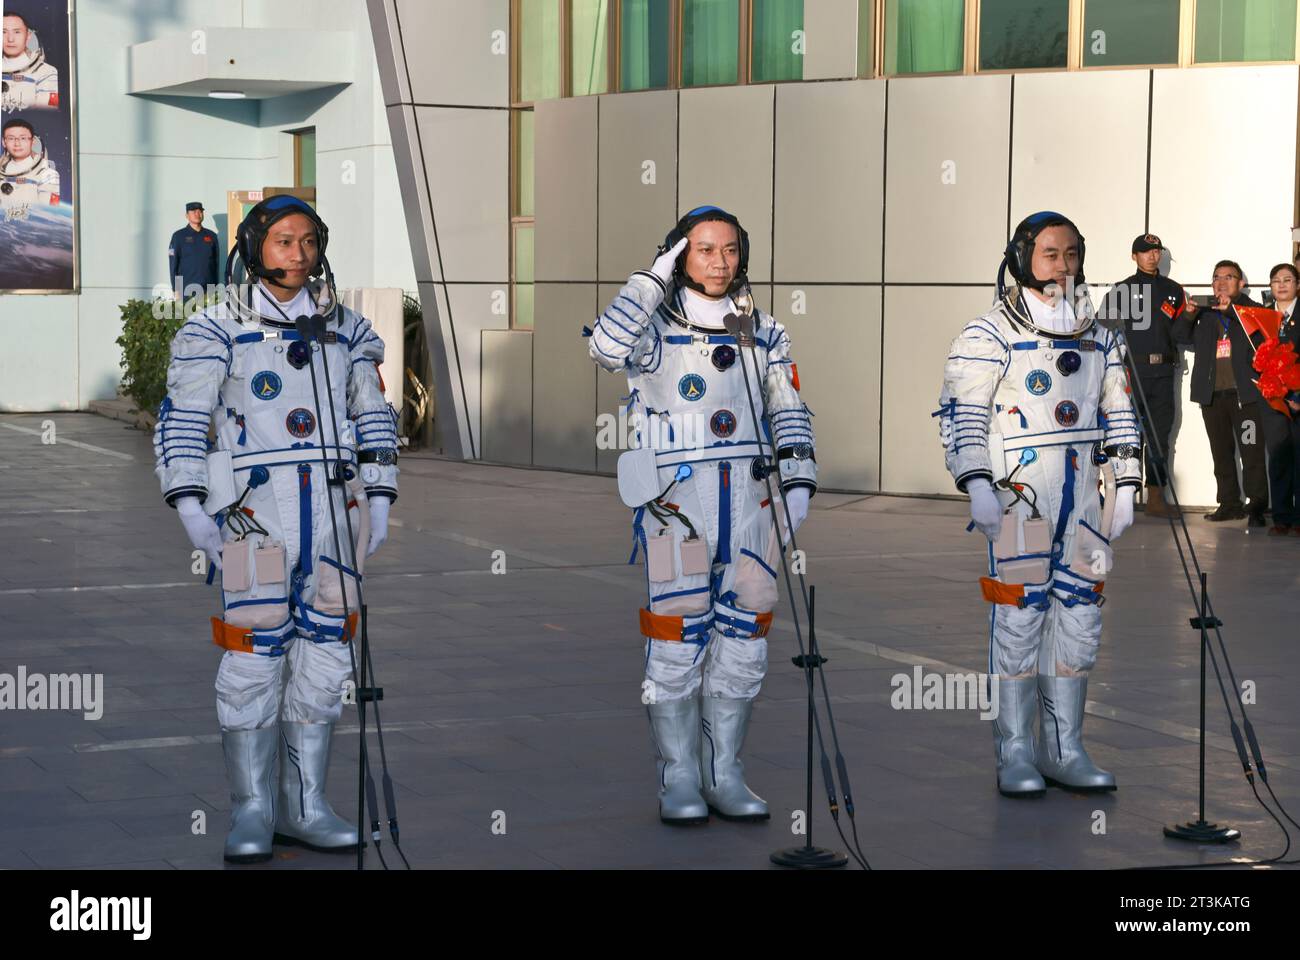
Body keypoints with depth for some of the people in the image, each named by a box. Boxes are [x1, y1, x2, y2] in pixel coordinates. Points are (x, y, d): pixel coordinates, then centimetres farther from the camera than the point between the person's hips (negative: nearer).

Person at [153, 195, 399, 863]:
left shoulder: (346, 330, 16)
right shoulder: (217, 331, 3)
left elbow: (373, 417, 20)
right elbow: (180, 420, 0)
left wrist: (379, 499, 12)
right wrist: (188, 504, -10)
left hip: (332, 508, 4)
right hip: (255, 506, -4)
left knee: (324, 654, 4)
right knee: (254, 654, -8)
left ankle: (304, 806, 11)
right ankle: (251, 810, -1)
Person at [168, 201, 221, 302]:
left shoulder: (211, 236, 13)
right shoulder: (179, 236, 4)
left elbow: (216, 264, 15)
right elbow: (173, 264, 2)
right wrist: (176, 290, -5)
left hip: (207, 290, 3)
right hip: (187, 290, -3)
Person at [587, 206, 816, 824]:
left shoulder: (763, 332, 14)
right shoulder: (655, 329, 1)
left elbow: (790, 411, 16)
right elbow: (607, 347, -20)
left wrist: (798, 483, 4)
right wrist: (655, 276, -12)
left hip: (748, 499, 4)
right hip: (674, 498, -4)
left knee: (741, 640, 5)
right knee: (677, 640, -6)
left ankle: (724, 776, 14)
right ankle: (678, 780, 3)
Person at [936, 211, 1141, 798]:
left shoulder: (1099, 338, 16)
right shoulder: (990, 335, -4)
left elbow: (1119, 414, 20)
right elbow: (961, 413, -8)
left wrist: (1124, 487, 14)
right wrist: (976, 485, -16)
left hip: (1081, 496, 6)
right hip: (1017, 492, -6)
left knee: (1078, 617, 7)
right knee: (1020, 616, -6)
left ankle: (1064, 750, 16)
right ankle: (1014, 754, 2)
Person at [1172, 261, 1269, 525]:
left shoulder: (1250, 309, 9)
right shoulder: (1204, 313, 18)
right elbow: (1180, 336, 13)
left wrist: (1232, 309, -19)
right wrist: (1188, 315, -6)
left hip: (1245, 394, -4)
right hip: (1212, 394, 4)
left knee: (1252, 452, -9)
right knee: (1221, 453, 9)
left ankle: (1257, 507, -9)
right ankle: (1229, 504, 16)